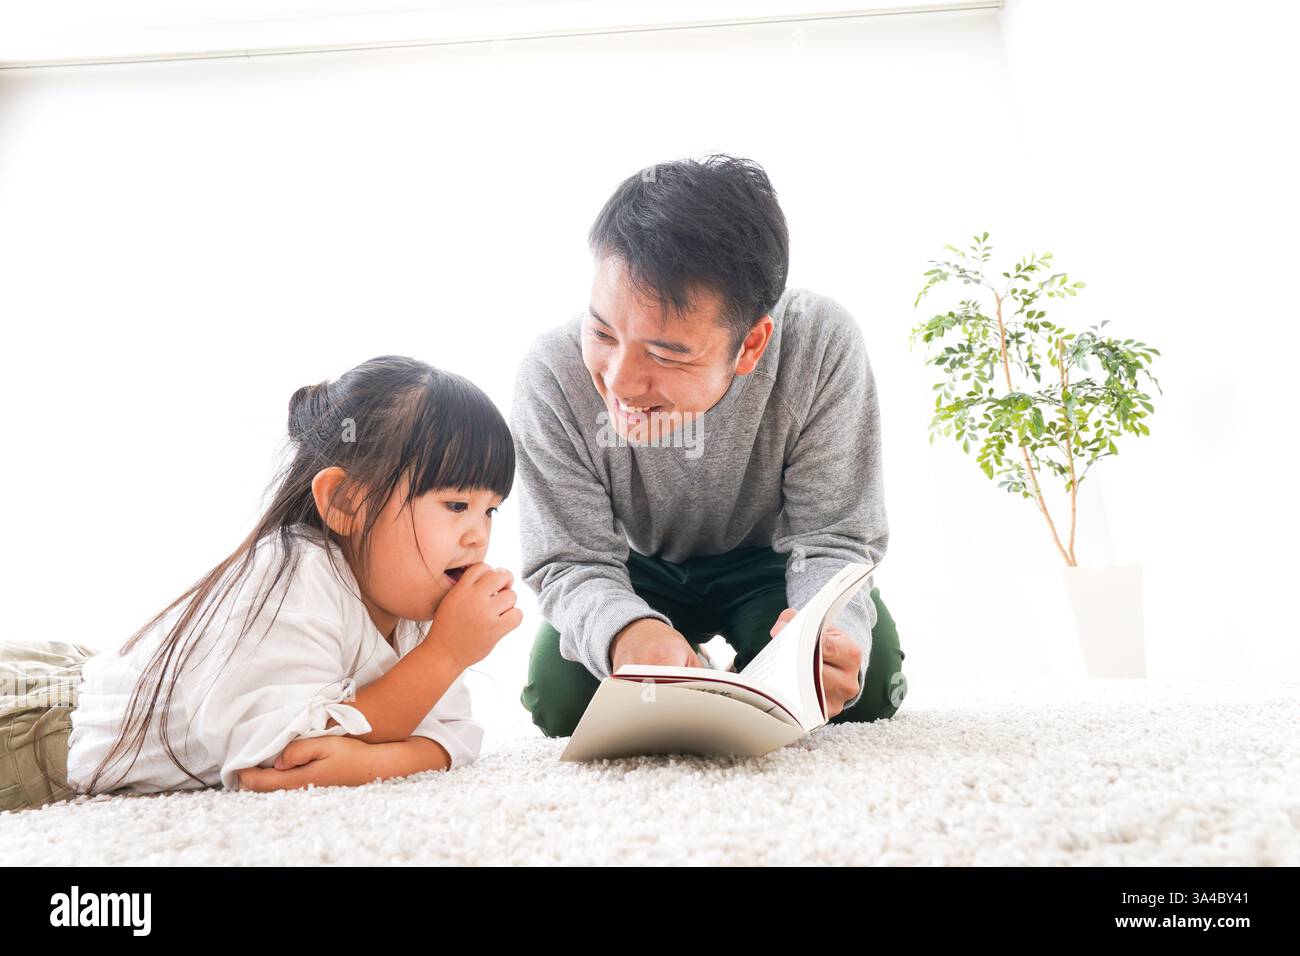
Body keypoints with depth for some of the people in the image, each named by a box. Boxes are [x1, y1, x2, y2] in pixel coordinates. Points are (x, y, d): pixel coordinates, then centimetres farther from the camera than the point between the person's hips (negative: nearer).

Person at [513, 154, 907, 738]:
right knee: (559, 695, -18)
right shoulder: (553, 373, -32)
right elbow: (570, 561, -24)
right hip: (638, 572, 1)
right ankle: (686, 672, 16)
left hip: (767, 562, 0)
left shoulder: (822, 346, -33)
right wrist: (625, 631, -48)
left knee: (864, 683, -22)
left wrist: (828, 630, -48)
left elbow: (834, 541, -24)